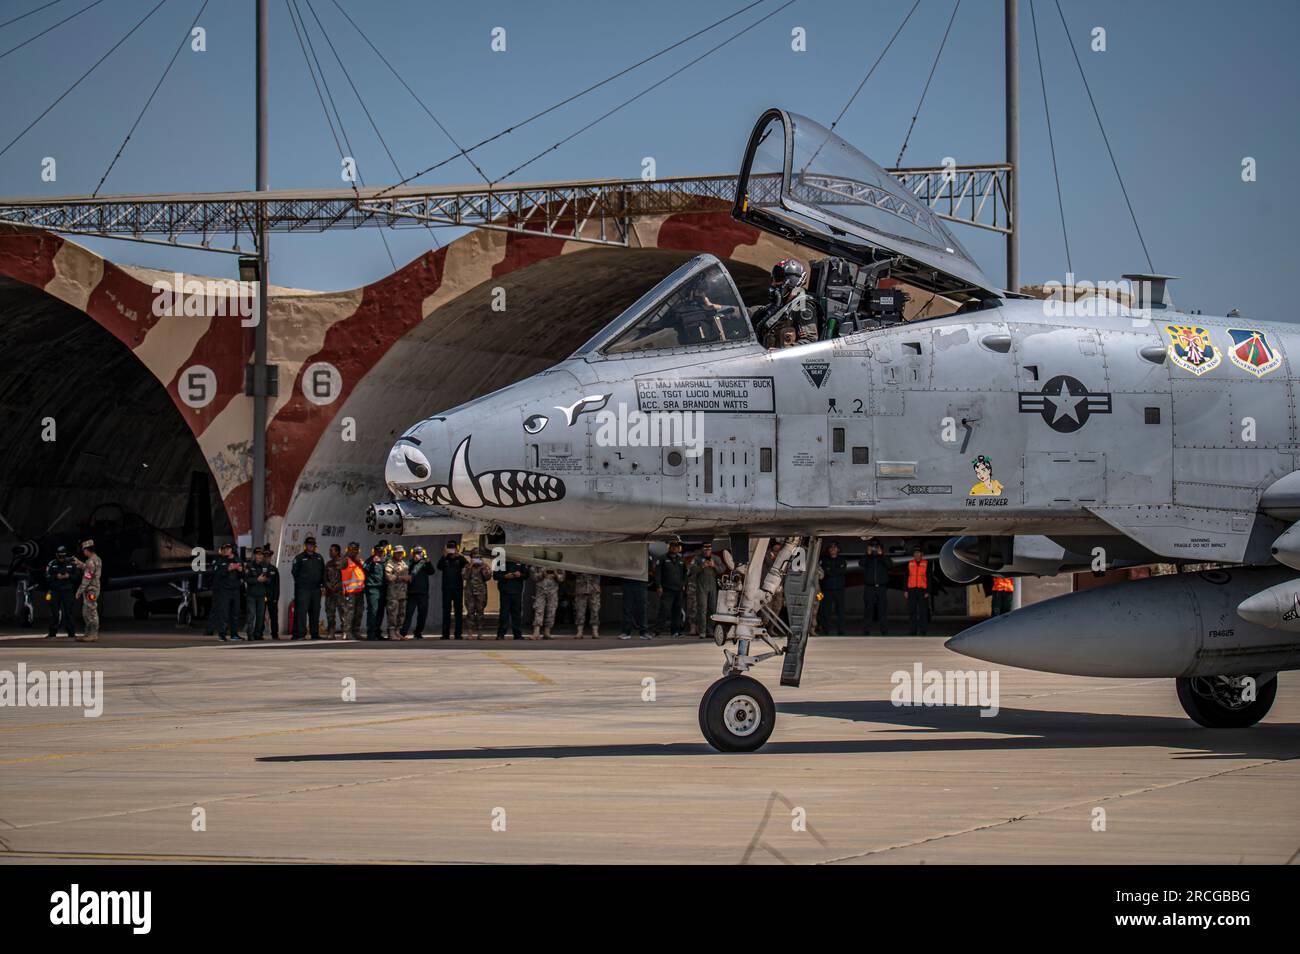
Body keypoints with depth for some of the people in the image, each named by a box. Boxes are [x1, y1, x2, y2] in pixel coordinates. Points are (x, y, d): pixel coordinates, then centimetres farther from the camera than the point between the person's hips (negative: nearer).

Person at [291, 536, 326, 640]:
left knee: (315, 612, 8)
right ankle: (300, 633, -15)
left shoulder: (319, 558, 17)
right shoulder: (299, 558, 2)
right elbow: (294, 572, 2)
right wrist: (300, 583, -3)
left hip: (316, 589, 5)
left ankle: (315, 633, 14)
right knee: (301, 611, -12)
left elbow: (323, 572, 19)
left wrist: (323, 584, 9)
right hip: (303, 589, -5)